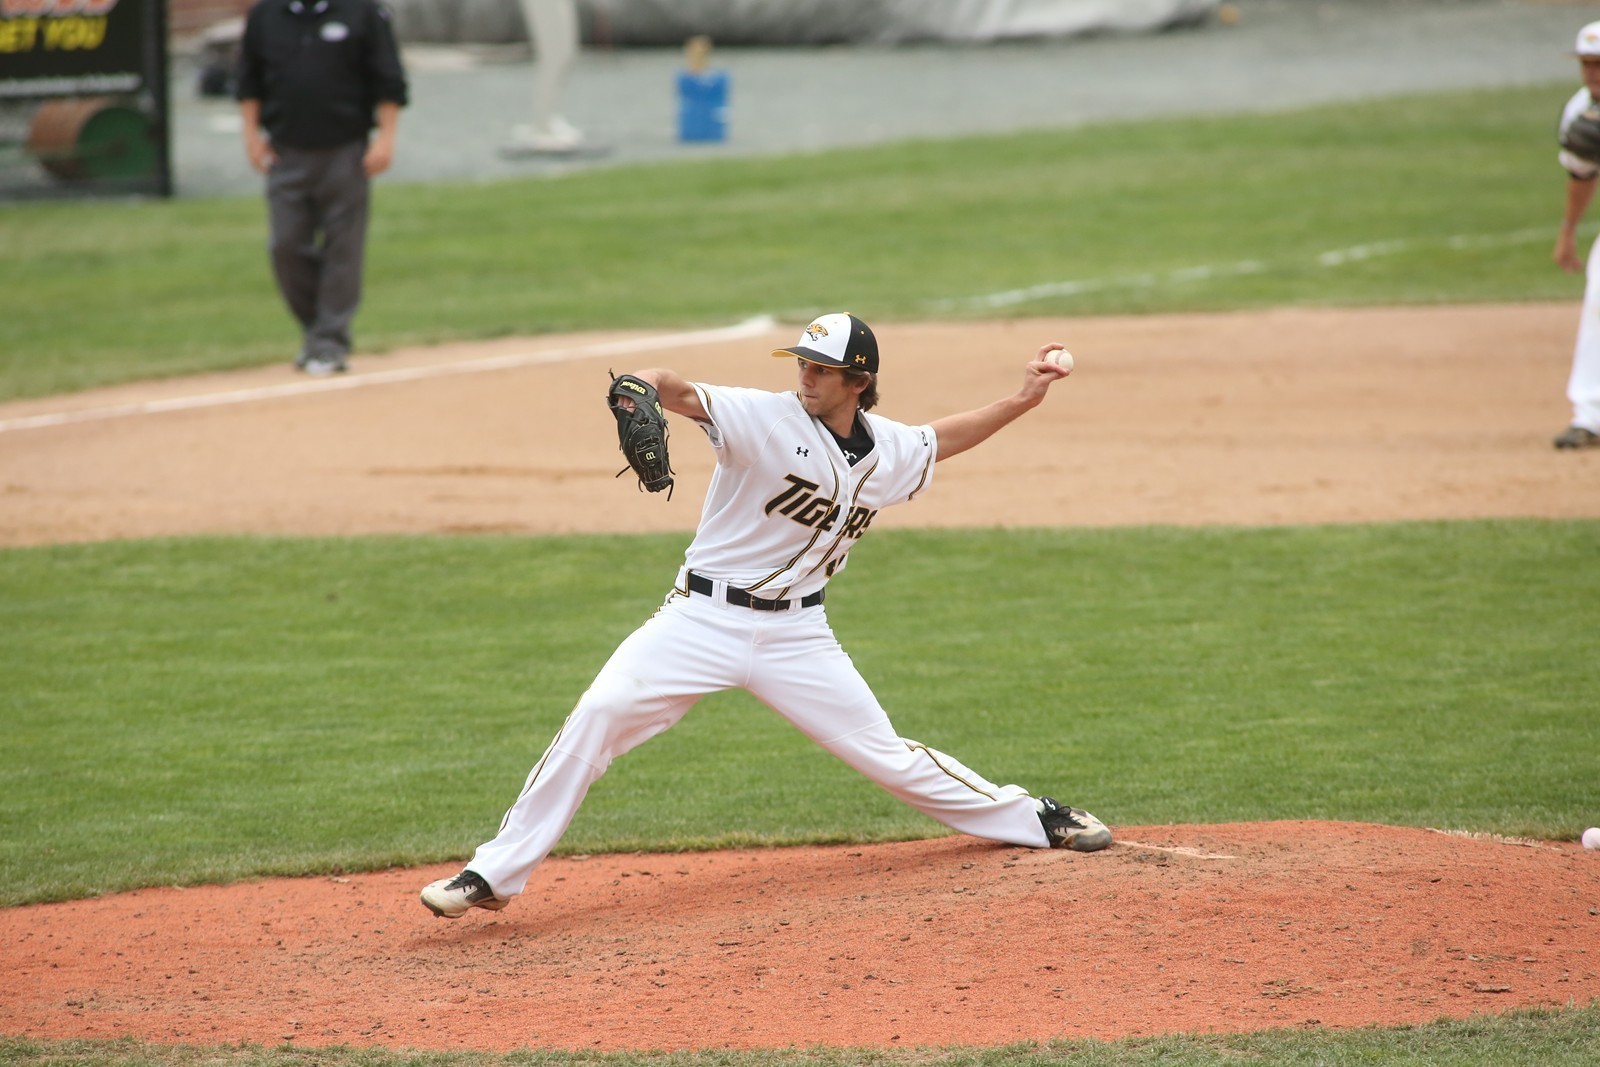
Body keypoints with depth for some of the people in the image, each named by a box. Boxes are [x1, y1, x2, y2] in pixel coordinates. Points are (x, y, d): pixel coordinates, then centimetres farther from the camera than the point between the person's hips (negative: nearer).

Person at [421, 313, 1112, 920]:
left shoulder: (890, 453, 3)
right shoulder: (768, 419, -13)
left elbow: (940, 439, 27)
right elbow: (682, 395, -30)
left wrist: (1021, 402, 18)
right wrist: (647, 384, -53)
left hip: (794, 636, 3)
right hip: (703, 619, -3)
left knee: (885, 755, 5)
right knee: (597, 716, -20)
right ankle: (496, 874, -15)